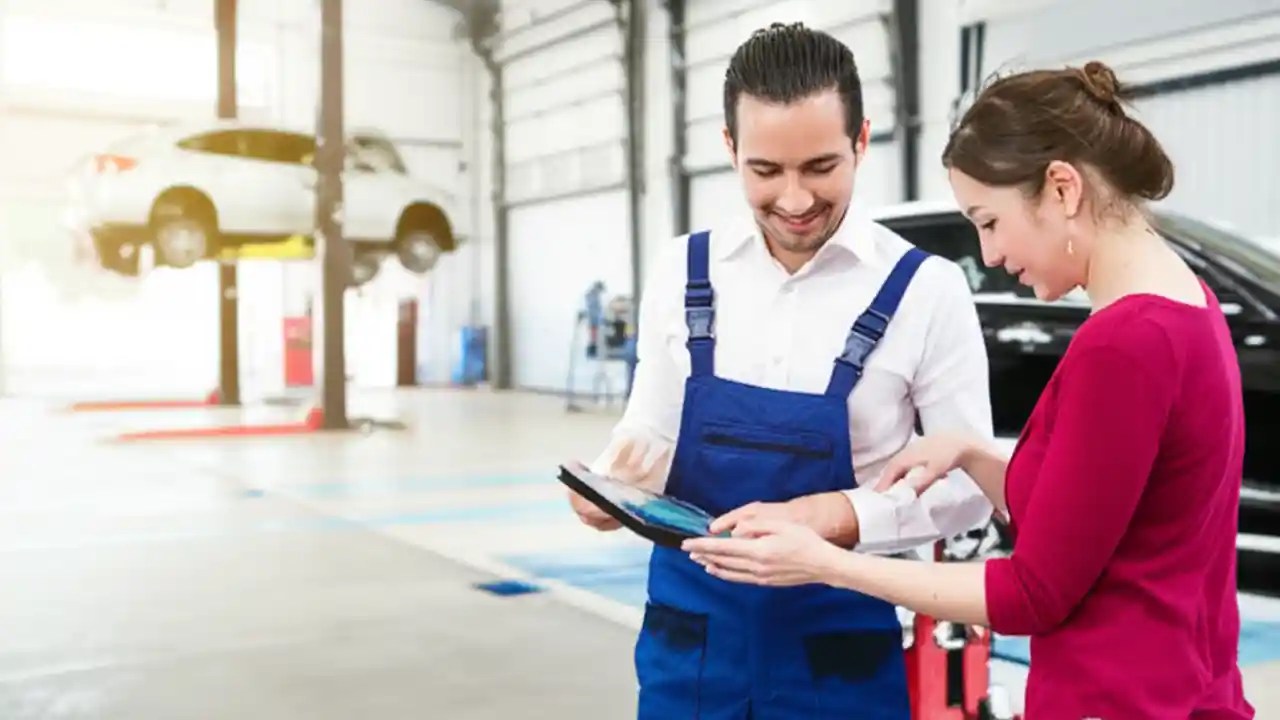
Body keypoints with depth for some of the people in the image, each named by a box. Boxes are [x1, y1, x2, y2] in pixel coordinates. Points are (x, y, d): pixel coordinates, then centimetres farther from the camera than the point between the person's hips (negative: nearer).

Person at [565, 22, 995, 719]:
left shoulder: (925, 290, -10)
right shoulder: (680, 271, -1)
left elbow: (969, 486, -8)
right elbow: (651, 431, 7)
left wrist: (830, 514, -23)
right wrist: (613, 481, -15)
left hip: (838, 646, -2)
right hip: (689, 631, 3)